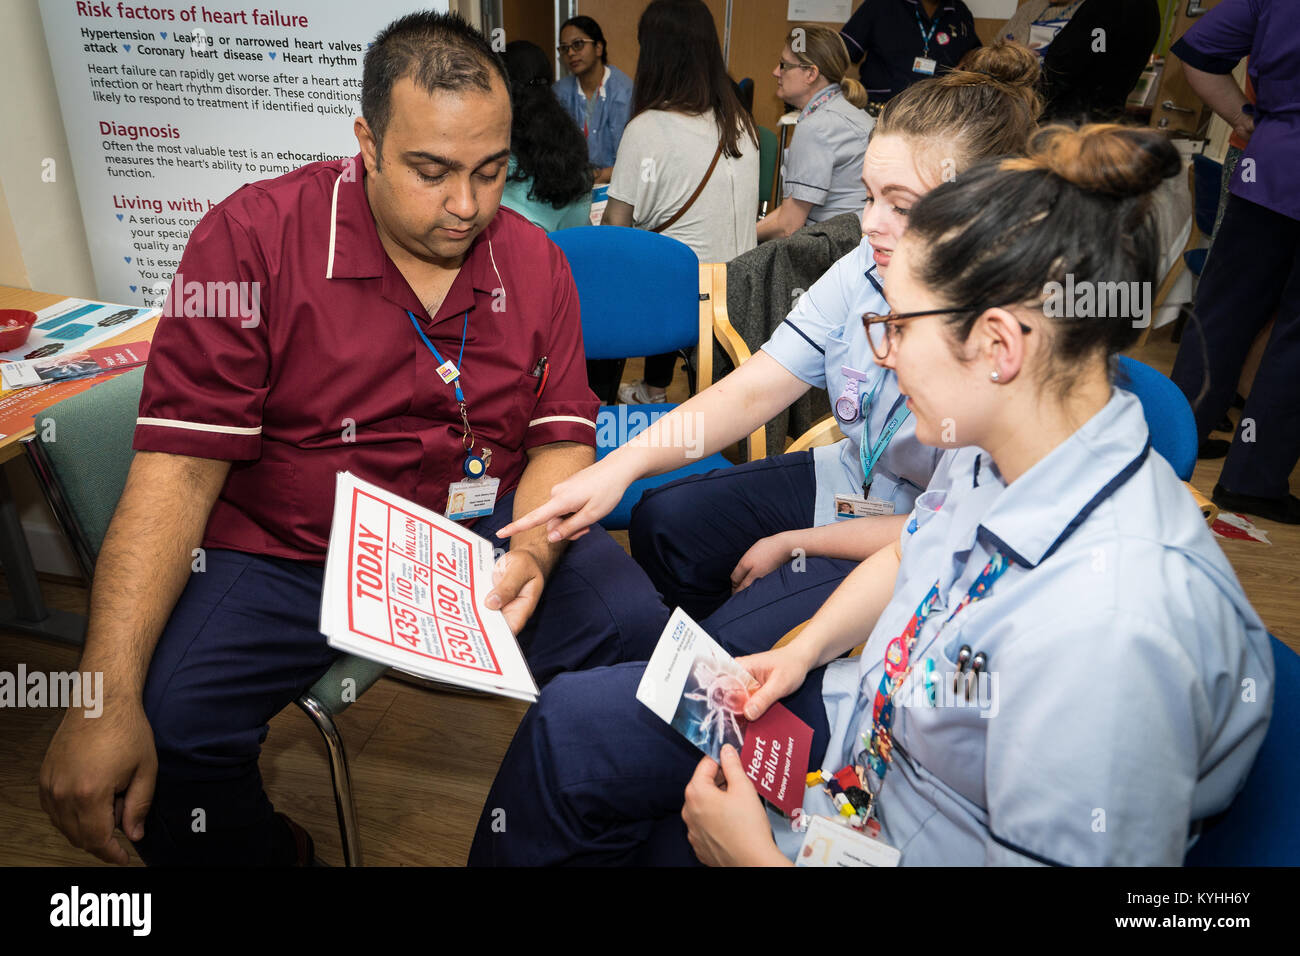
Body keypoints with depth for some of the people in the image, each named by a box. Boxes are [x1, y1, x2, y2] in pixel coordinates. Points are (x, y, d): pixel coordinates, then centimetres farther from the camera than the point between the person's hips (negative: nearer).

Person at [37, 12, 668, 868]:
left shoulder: (535, 264, 0)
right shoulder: (252, 239, -11)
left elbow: (561, 442, 1)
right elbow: (180, 469, -14)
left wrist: (529, 554, -22)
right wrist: (107, 696, -24)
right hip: (284, 552, -2)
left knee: (634, 626, -18)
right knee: (158, 736, -24)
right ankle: (268, 851, 14)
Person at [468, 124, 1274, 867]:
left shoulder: (1110, 632, -38)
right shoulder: (1011, 449, -10)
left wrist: (755, 854, -23)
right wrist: (804, 650, -2)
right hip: (865, 715, 7)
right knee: (571, 720, 6)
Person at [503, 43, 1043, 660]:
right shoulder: (867, 269, -12)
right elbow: (752, 390, -13)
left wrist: (795, 545, -14)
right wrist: (624, 463, -25)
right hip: (850, 480, 6)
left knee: (735, 641, -15)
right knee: (662, 523, 2)